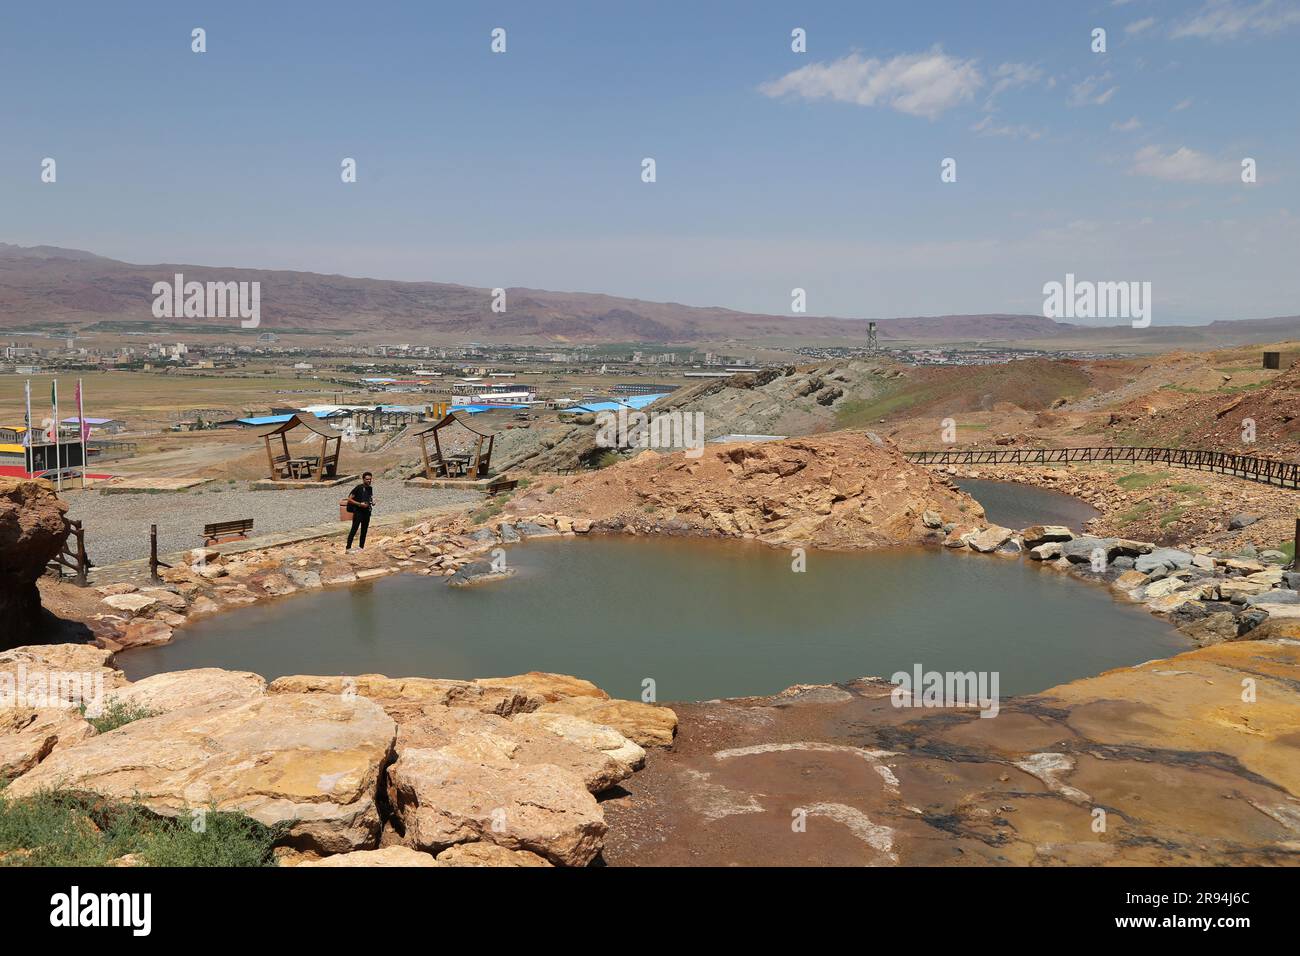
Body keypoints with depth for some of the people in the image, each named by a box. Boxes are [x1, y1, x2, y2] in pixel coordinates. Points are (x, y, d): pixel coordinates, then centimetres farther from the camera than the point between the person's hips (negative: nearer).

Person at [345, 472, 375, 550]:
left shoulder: (370, 488, 9)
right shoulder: (358, 488, -11)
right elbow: (349, 499, -11)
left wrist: (372, 502, 3)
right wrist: (359, 504, -20)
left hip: (367, 511, 7)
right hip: (358, 511, -7)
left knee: (364, 531, 10)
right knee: (354, 529, -11)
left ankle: (361, 547, 18)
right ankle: (348, 547, -11)